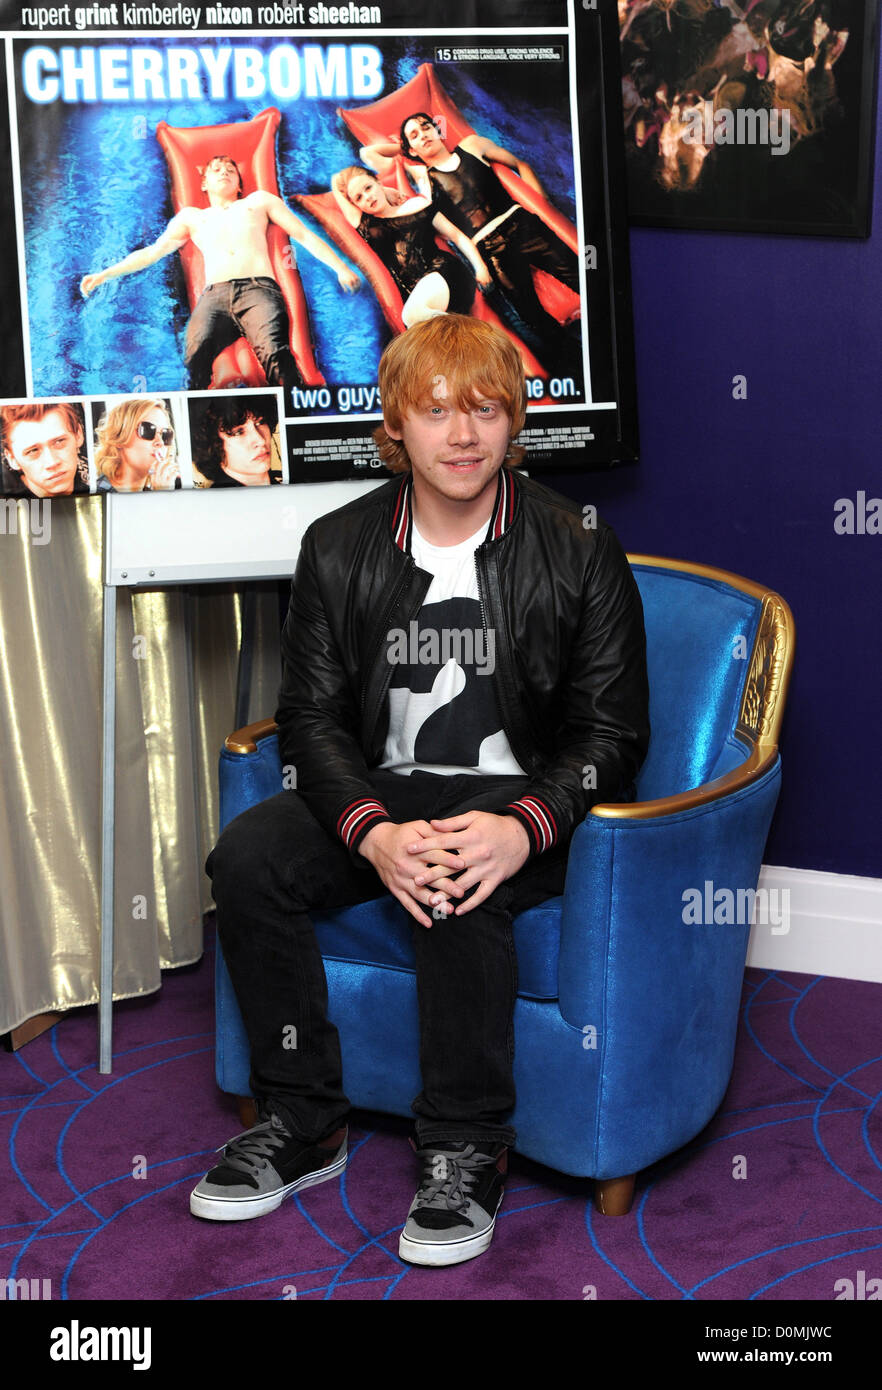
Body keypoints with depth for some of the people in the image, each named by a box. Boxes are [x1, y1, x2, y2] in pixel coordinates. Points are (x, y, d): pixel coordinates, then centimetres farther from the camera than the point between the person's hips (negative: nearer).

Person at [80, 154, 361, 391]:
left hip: (259, 289, -2)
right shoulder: (191, 217, 34)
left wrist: (340, 268, 10)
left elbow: (304, 235, 23)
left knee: (275, 354, -33)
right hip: (214, 296, 2)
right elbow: (153, 251, 32)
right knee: (194, 360, -29)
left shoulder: (259, 200, 30)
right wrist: (104, 274, 23)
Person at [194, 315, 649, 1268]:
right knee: (246, 856, -21)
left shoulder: (579, 551, -5)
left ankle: (466, 1152, -16)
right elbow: (311, 717, -2)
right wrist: (373, 833, -23)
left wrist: (520, 829, -27)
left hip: (520, 798, -3)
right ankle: (303, 1126, -7)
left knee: (459, 890, -35)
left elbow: (610, 732, -6)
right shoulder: (339, 547, 2)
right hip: (380, 792, 4)